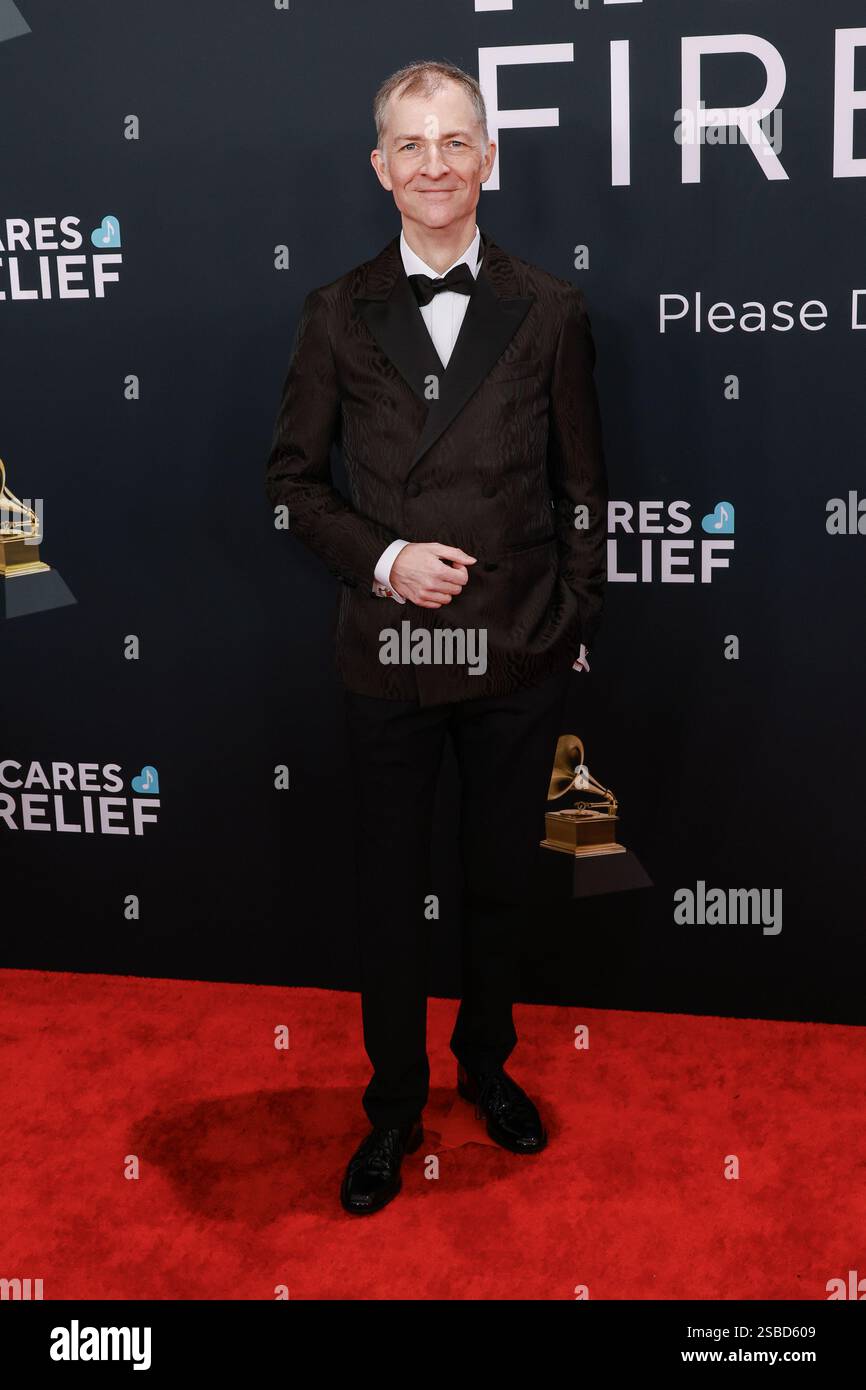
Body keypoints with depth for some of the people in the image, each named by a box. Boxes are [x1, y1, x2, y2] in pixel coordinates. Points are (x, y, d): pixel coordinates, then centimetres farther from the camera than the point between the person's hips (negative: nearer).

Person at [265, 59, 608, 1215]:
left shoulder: (550, 312, 0)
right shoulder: (339, 314, 0)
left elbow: (583, 487, 4)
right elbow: (294, 477, 3)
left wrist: (578, 626, 2)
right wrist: (381, 557, -13)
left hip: (520, 656, 1)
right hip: (388, 655, 0)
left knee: (503, 880, 15)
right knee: (390, 892, 11)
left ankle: (487, 1063, 39)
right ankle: (394, 1107, 29)